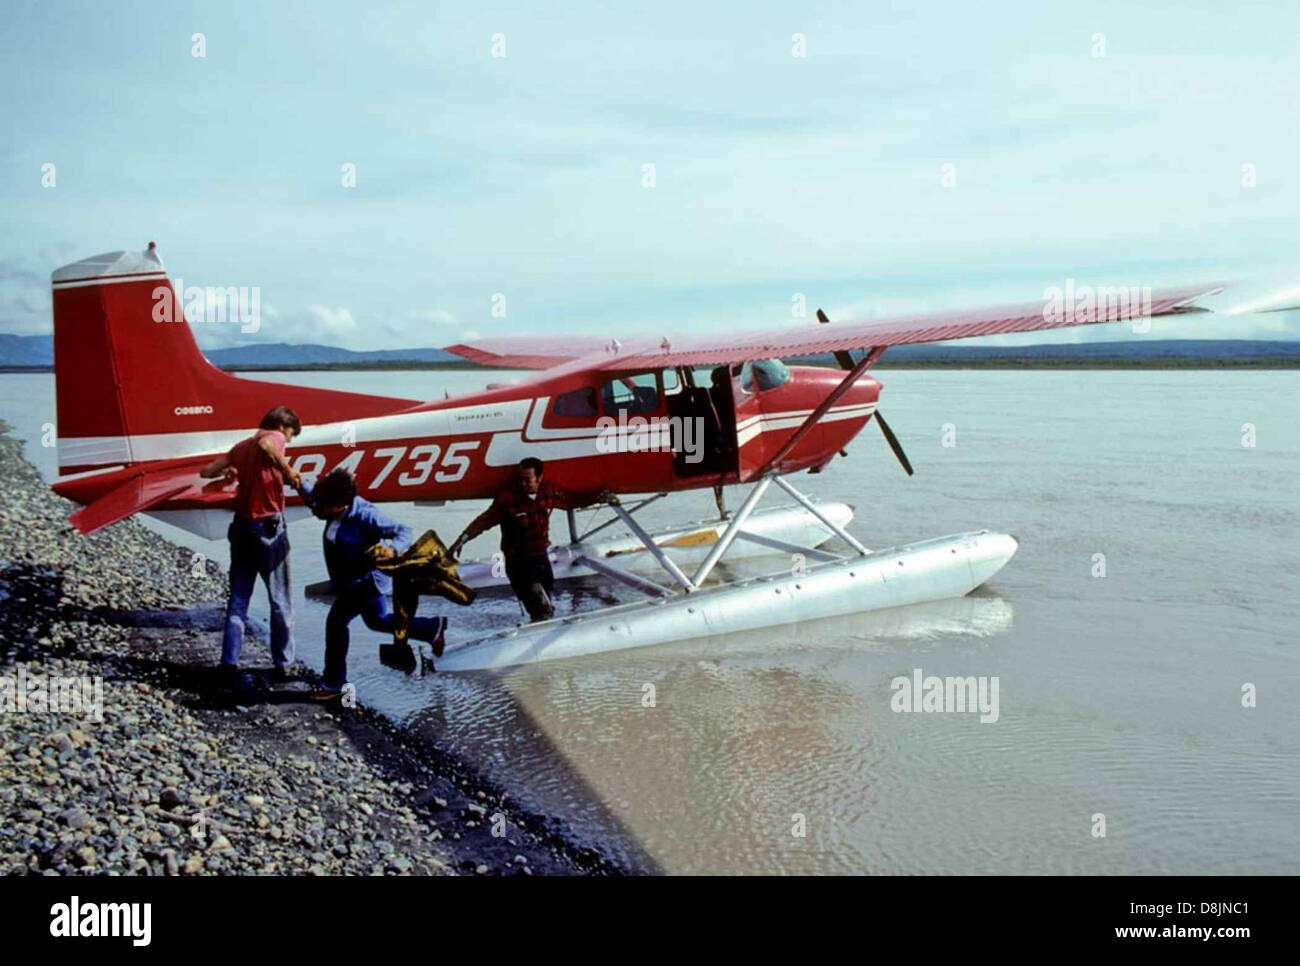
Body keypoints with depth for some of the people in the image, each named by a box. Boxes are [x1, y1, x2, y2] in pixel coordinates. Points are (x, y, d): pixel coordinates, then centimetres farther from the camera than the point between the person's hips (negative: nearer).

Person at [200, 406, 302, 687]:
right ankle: (282, 666, 9)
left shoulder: (242, 446, 14)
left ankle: (229, 664, 2)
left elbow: (206, 472, 13)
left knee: (238, 599, 10)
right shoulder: (274, 438, -4)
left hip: (242, 527, 6)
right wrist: (288, 471, -18)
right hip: (268, 527, -6)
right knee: (280, 601, 5)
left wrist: (228, 471, 31)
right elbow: (265, 445, -29)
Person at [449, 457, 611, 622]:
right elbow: (484, 521, -16)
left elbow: (571, 500, 14)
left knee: (548, 610, 17)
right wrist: (463, 539, -26)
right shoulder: (508, 498, -18)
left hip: (542, 557, 6)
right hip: (518, 563, -6)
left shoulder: (549, 492, -3)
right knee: (543, 611, -16)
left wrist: (599, 498, 14)